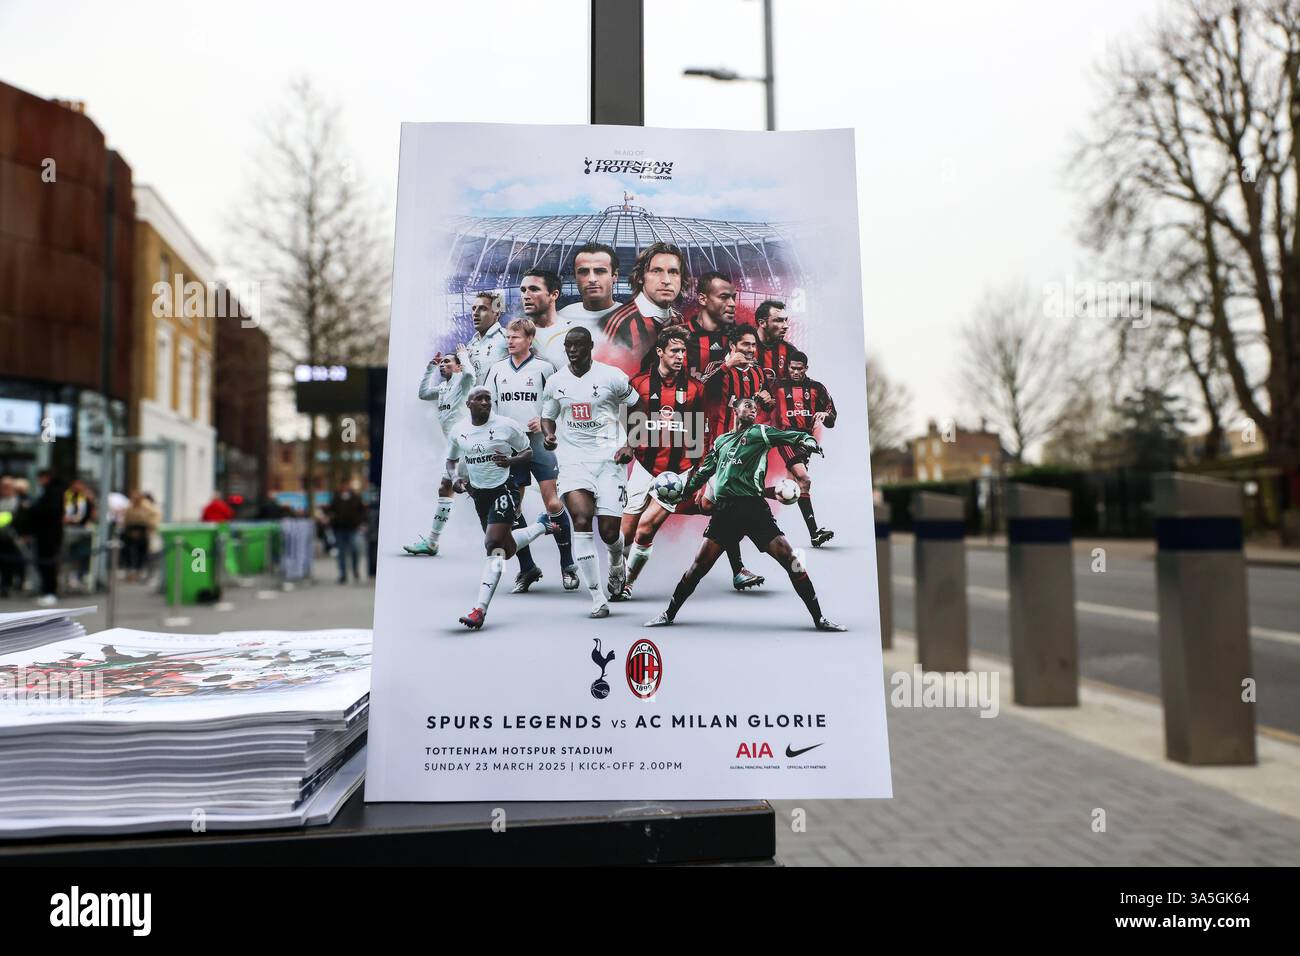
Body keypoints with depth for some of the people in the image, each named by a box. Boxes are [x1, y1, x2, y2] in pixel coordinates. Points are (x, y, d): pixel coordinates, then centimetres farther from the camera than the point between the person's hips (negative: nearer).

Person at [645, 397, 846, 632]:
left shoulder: (760, 432, 13)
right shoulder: (720, 441, 23)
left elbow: (794, 436, 1)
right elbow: (703, 472, 31)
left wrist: (808, 441, -20)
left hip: (753, 507, -2)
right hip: (724, 511, 2)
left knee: (788, 557, -10)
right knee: (700, 564, -1)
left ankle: (819, 618, -1)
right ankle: (669, 614, 13)